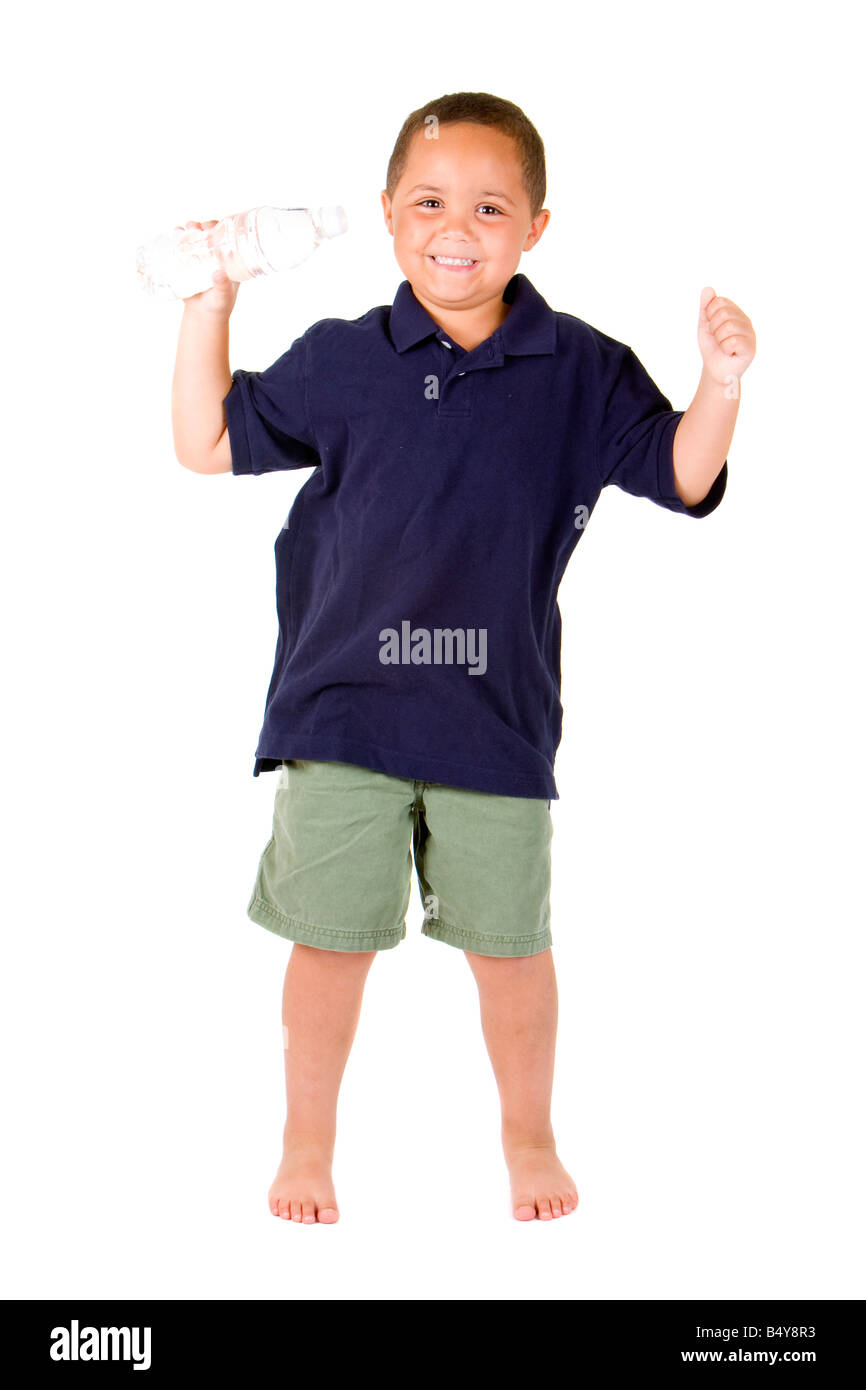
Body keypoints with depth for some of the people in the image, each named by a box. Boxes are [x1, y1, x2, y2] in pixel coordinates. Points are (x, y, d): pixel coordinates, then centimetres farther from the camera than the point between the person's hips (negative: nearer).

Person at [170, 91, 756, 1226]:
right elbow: (210, 445, 6)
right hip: (342, 709, 0)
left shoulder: (582, 373, -1)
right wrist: (210, 306, -2)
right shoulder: (340, 363, 0)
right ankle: (307, 1143, 27)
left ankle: (529, 1136, 34)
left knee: (510, 944, 11)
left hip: (499, 715, 0)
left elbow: (683, 479, 3)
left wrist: (722, 388, -14)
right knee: (332, 938, 7)